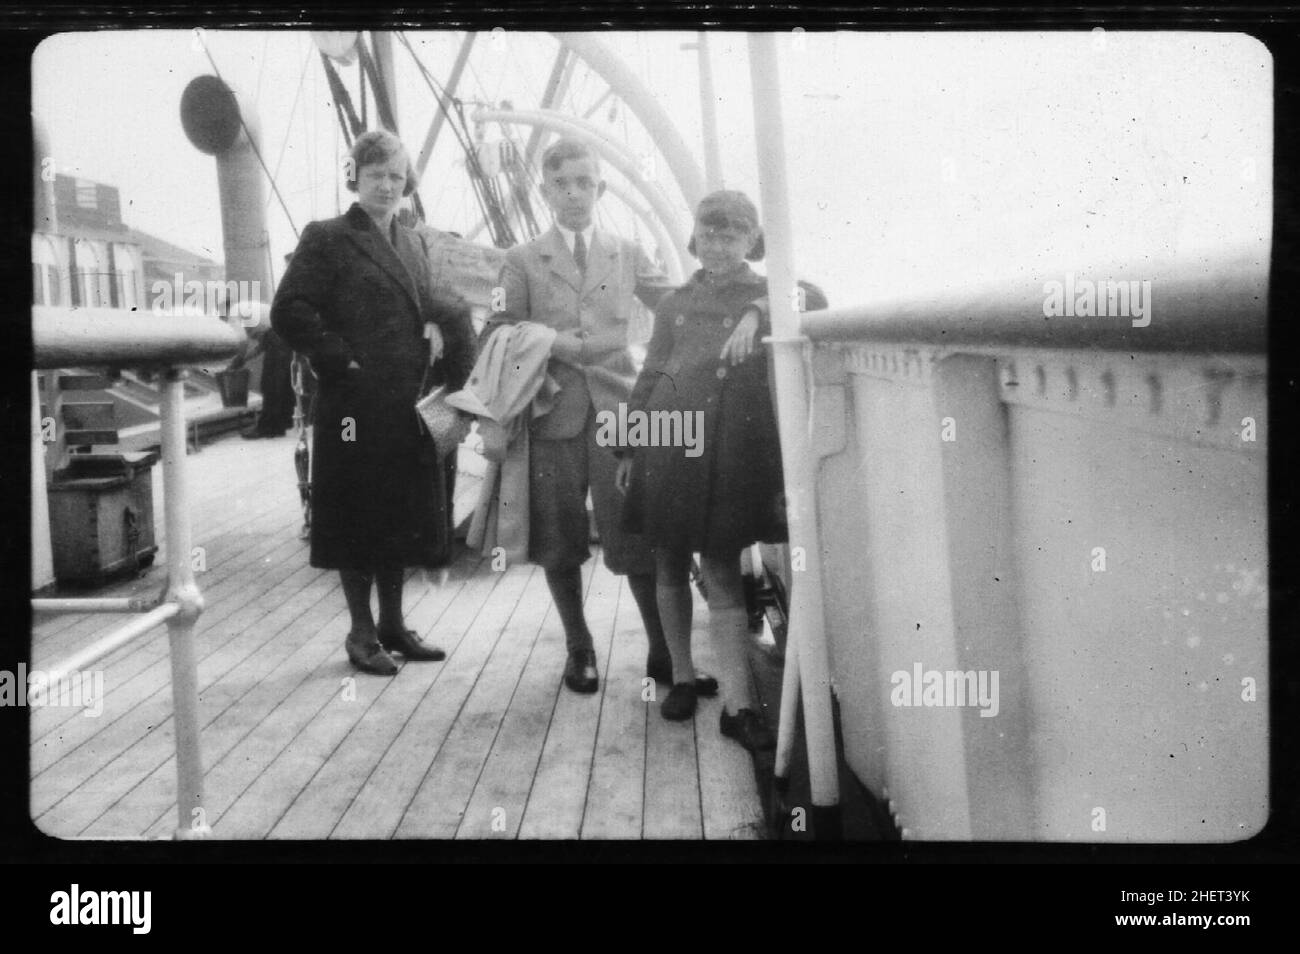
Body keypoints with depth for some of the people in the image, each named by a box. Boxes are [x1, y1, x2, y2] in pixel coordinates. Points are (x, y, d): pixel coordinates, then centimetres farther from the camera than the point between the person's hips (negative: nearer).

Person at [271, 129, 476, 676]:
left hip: (407, 408, 7)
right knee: (358, 519, 2)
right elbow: (289, 313, -12)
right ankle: (362, 633, 14)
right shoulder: (326, 240, -5)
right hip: (354, 404, -7)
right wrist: (341, 360, -14)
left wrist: (439, 329, 3)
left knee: (401, 519, 13)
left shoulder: (410, 244, 16)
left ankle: (393, 625, 26)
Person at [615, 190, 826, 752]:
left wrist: (757, 312, -25)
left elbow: (813, 300, -11)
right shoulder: (676, 303, 16)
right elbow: (649, 376, 17)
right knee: (669, 566, 8)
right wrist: (628, 449, 12)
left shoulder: (767, 294, 10)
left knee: (722, 572, -4)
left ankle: (737, 705, -2)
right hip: (670, 437, 3)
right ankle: (681, 678, 24)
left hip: (733, 446, -3)